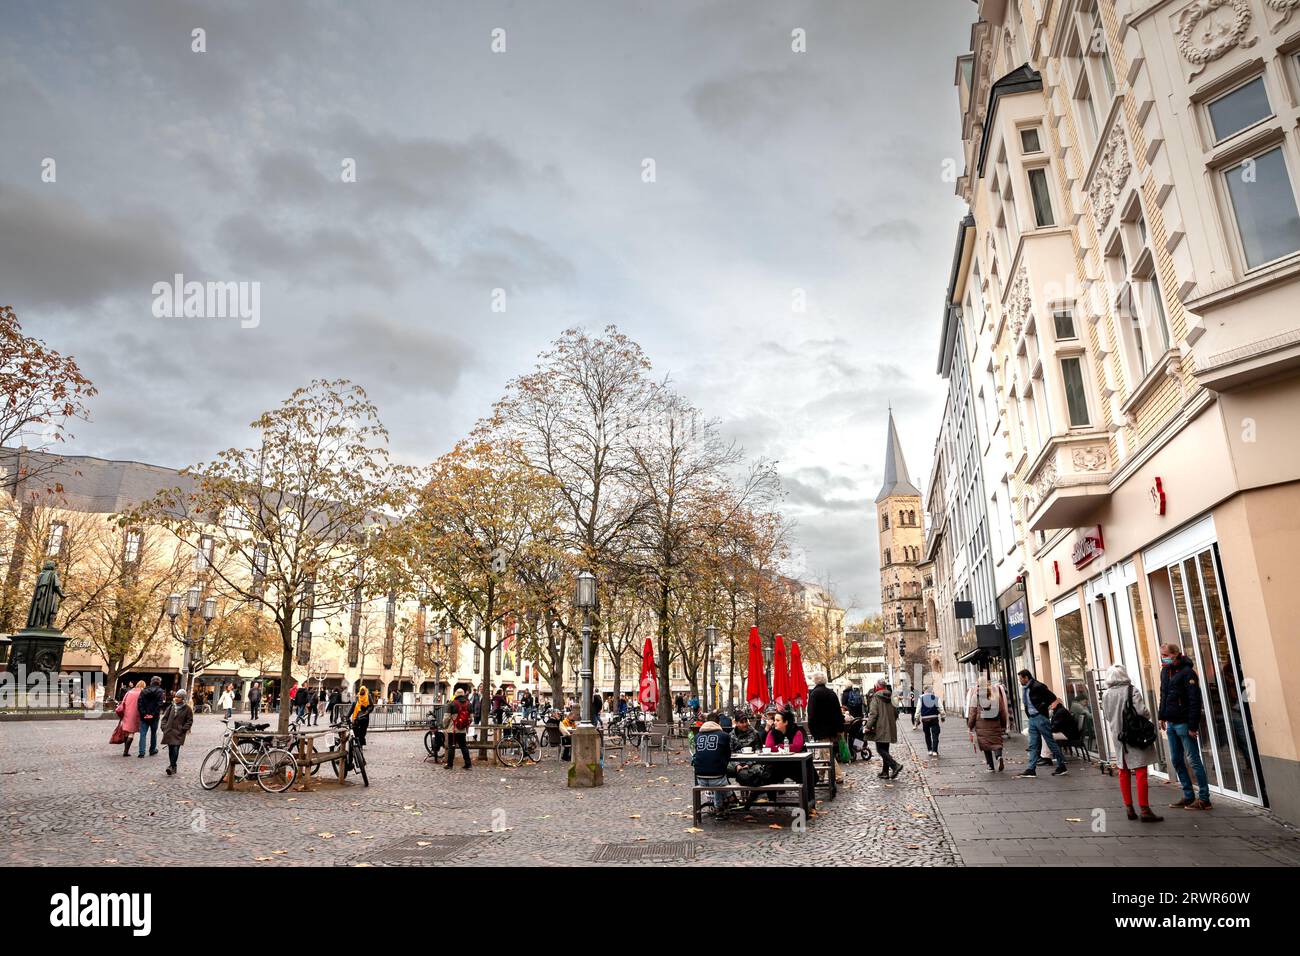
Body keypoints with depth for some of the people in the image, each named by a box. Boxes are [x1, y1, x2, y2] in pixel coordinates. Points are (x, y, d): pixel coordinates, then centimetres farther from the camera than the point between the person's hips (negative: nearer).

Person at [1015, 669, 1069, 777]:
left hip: (1041, 717, -8)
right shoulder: (1025, 689, 13)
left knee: (1051, 742, 1)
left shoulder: (1038, 686, -13)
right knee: (1033, 745, 6)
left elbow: (1053, 699, -14)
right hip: (1032, 719, 8)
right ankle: (1031, 769, 5)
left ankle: (1062, 767, 12)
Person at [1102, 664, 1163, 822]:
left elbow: (1106, 717, 8)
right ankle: (1144, 810, -2)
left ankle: (1129, 809, 17)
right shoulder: (1132, 690, -11)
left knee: (1124, 772, 12)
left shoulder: (1106, 695, 2)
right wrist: (1149, 714, 3)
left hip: (1118, 737, 5)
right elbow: (1142, 712, -18)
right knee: (1140, 773, -1)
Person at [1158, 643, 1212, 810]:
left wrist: (1192, 726, -20)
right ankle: (1189, 796, 21)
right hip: (1171, 724, 8)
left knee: (1194, 760, -1)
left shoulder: (1187, 672, -14)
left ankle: (1204, 799, 6)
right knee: (1176, 761, 12)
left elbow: (1195, 701, -17)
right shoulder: (1165, 671, 10)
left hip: (1184, 723, -8)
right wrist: (1162, 717, 15)